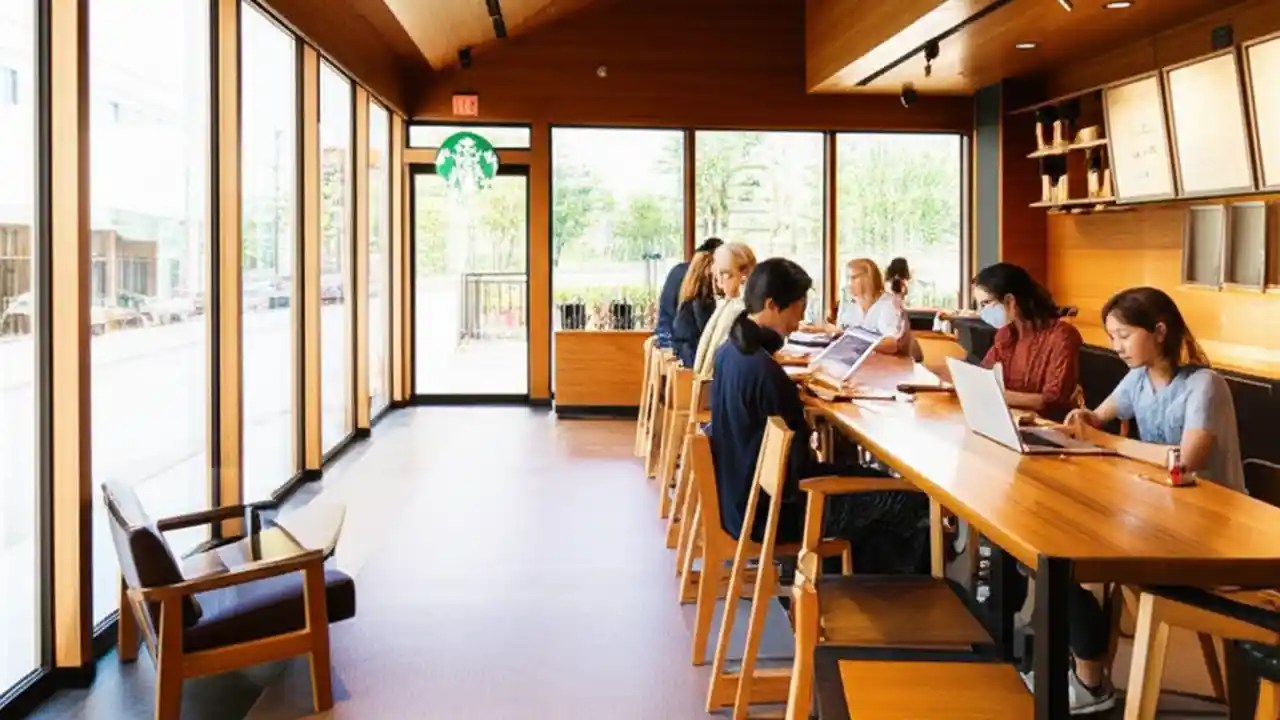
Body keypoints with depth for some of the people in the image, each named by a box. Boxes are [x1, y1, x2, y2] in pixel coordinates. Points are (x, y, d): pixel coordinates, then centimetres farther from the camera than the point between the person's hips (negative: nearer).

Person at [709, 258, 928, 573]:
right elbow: (796, 462, -19)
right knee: (911, 505, -5)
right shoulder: (763, 370, -26)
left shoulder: (731, 349, 2)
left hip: (740, 495, 10)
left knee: (868, 479, 22)